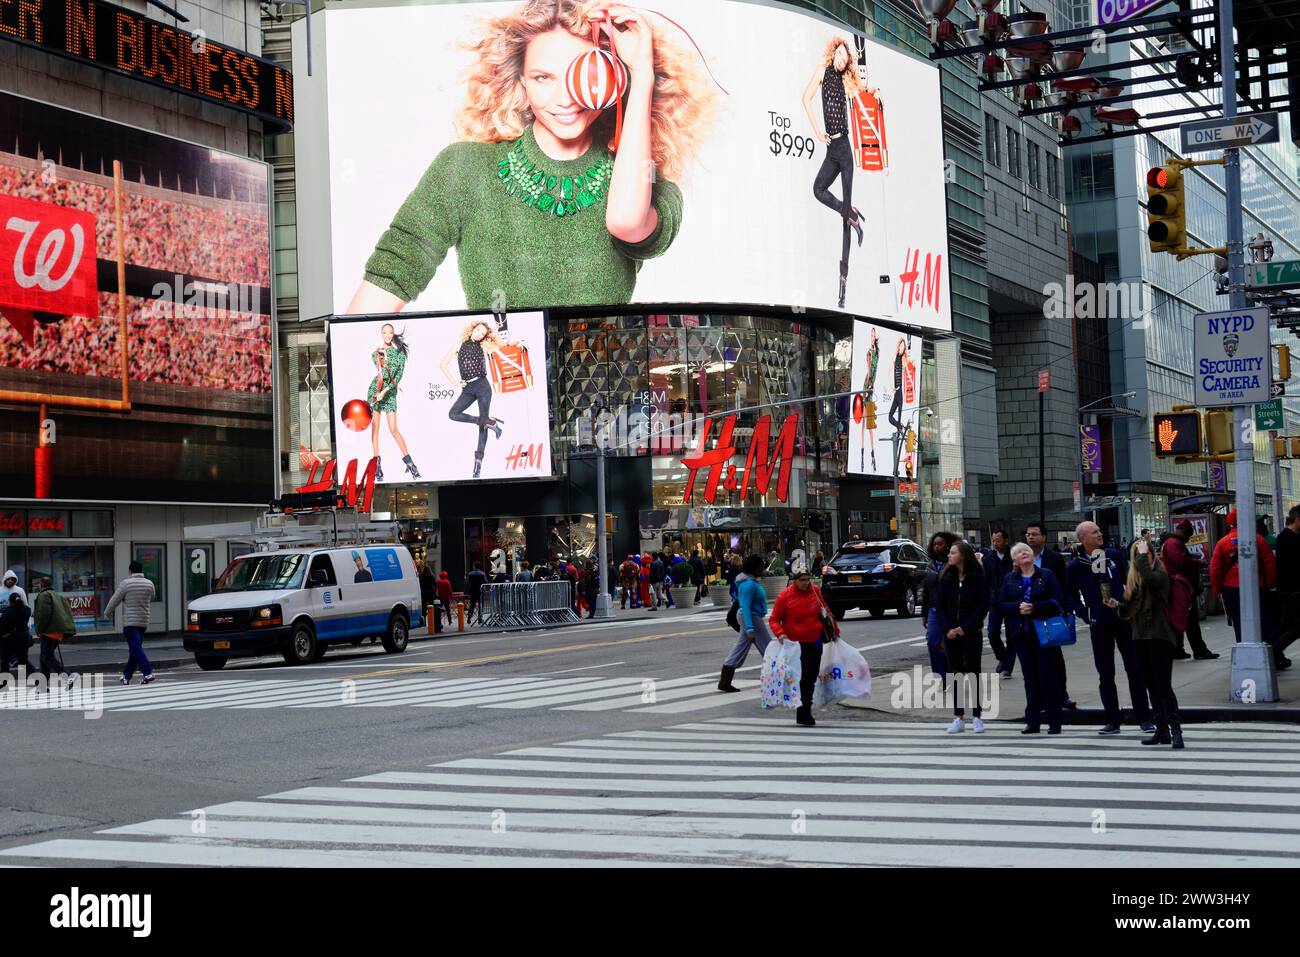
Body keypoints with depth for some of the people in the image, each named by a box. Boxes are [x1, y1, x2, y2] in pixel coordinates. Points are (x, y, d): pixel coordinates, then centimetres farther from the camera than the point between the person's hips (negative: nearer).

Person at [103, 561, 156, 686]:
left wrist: (107, 612, 15)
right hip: (143, 621, 6)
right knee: (135, 649, 14)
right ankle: (127, 676, 22)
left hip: (130, 622, -6)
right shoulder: (149, 584, 5)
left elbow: (115, 600, -2)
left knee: (136, 649, -10)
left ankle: (148, 673, -24)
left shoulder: (126, 583, -9)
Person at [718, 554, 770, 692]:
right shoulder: (749, 584, -21)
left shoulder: (750, 581, 11)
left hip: (754, 617, 10)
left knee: (740, 649, 9)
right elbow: (746, 607, -25)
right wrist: (750, 629, -29)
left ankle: (724, 682, 9)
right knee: (768, 649, 1)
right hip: (753, 619, -10)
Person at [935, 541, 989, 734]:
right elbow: (940, 606, 5)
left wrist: (965, 628, -14)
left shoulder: (977, 577, -6)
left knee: (973, 673, 0)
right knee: (956, 674, 6)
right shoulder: (946, 578, 5)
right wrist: (947, 629, -9)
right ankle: (958, 718, 10)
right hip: (950, 634, 4)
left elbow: (984, 605, -8)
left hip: (971, 633, -4)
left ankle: (977, 717, 6)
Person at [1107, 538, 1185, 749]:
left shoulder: (1161, 575, -6)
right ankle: (1161, 730, 15)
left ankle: (1175, 729, -10)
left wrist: (1143, 555, -18)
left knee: (1163, 685, -11)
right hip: (1141, 637, 7)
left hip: (1160, 637, -7)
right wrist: (1116, 605, -4)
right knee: (1152, 686, 10)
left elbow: (1149, 577, -31)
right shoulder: (1133, 578, 12)